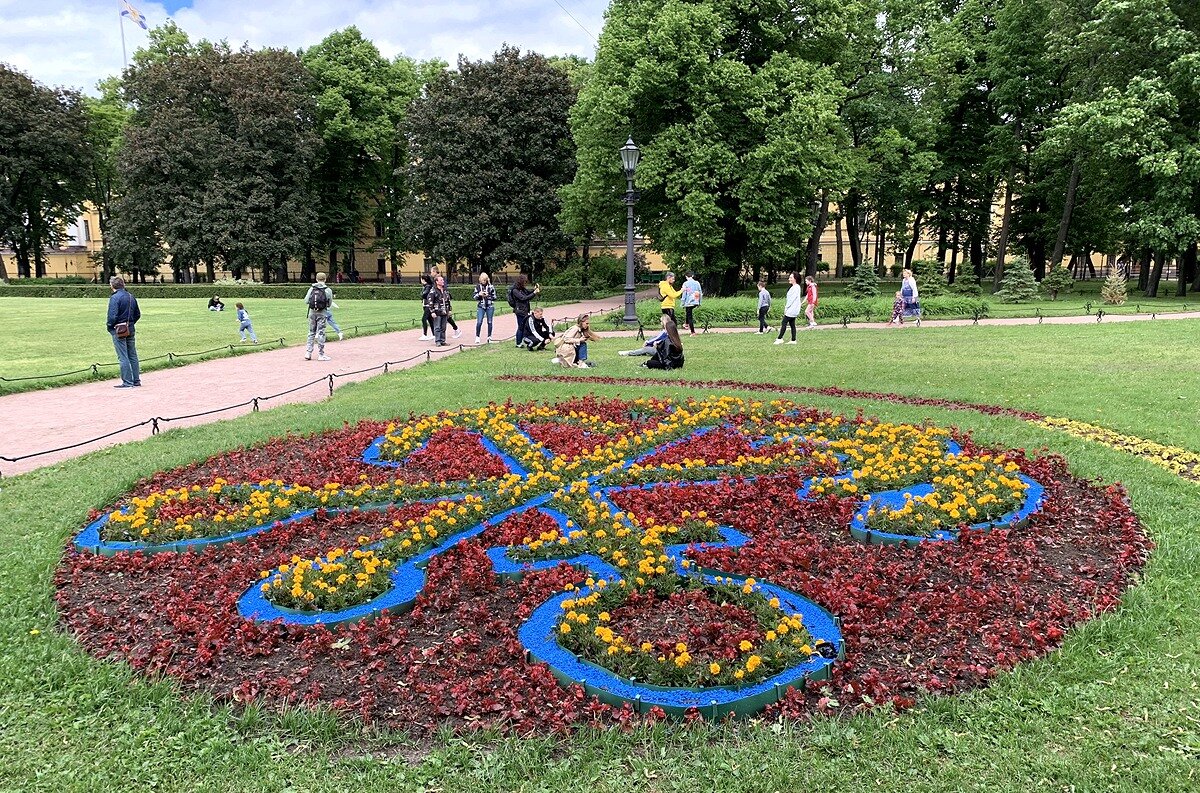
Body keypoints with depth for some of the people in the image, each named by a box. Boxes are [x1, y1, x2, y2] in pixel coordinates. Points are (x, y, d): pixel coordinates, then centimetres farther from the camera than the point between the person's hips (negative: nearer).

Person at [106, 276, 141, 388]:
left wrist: (109, 325, -4)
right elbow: (138, 314, 13)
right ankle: (136, 380, 18)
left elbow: (112, 316, -21)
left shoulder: (114, 298, -15)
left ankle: (127, 382, -1)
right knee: (132, 356, 13)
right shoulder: (131, 297, 7)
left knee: (123, 357, -2)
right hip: (130, 329, 7)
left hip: (119, 331, -7)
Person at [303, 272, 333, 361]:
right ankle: (321, 354, 3)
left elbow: (306, 301, 3)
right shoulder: (328, 290, -4)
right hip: (321, 313, -3)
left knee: (311, 332, 13)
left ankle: (308, 353, 10)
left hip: (312, 312, 3)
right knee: (321, 333, 1)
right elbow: (329, 304, 1)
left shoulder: (311, 289, 3)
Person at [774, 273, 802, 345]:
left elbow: (792, 299, -17)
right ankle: (793, 340, 7)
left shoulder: (796, 287, -14)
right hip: (792, 310, 10)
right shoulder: (793, 287, 16)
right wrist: (786, 308, 14)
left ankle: (780, 339, -8)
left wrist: (786, 308, -13)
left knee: (784, 323, -9)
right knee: (792, 324, 8)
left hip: (791, 309, -10)